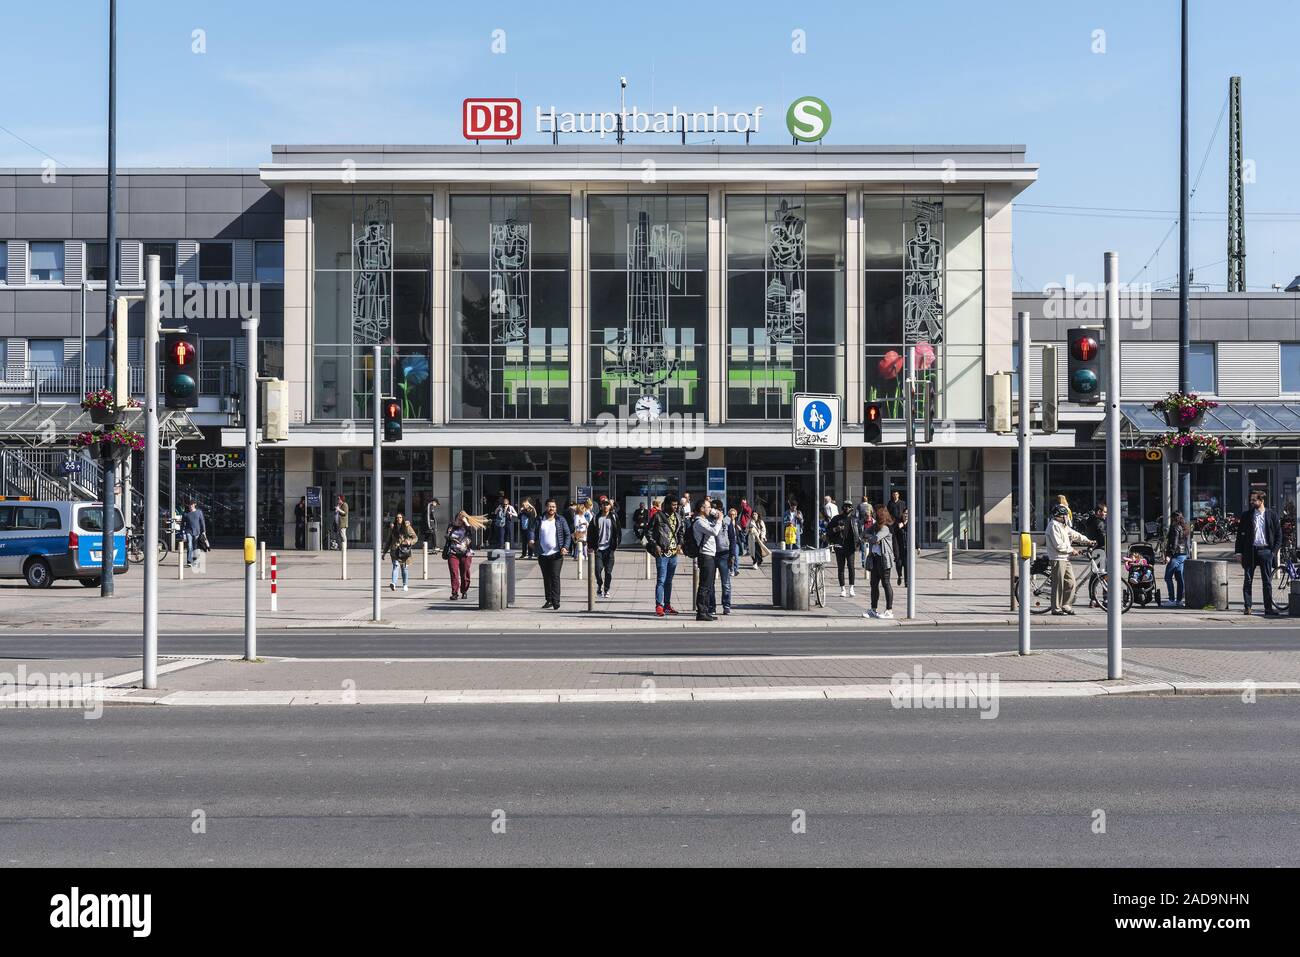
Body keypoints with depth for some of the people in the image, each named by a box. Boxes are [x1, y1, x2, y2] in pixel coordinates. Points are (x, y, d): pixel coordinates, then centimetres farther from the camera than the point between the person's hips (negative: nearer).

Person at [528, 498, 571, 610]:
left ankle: (556, 601, -14)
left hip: (556, 554, -3)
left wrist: (565, 547, -10)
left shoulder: (561, 520, 4)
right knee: (546, 578, 10)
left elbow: (568, 534, 4)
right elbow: (533, 531, 3)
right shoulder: (539, 520, 8)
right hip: (543, 554, 3)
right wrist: (532, 540, -19)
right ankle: (549, 600, 20)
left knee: (555, 577, -12)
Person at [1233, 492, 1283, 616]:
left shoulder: (1272, 515, 3)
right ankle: (1247, 607, 8)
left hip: (1266, 551, 0)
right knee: (1248, 581, 2)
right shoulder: (1246, 515, 4)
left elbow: (1279, 534, 6)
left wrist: (1274, 550, -4)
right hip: (1250, 551, 1)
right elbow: (1240, 534, 5)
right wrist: (1238, 552, -1)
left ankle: (1269, 607, 8)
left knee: (1267, 581, 4)